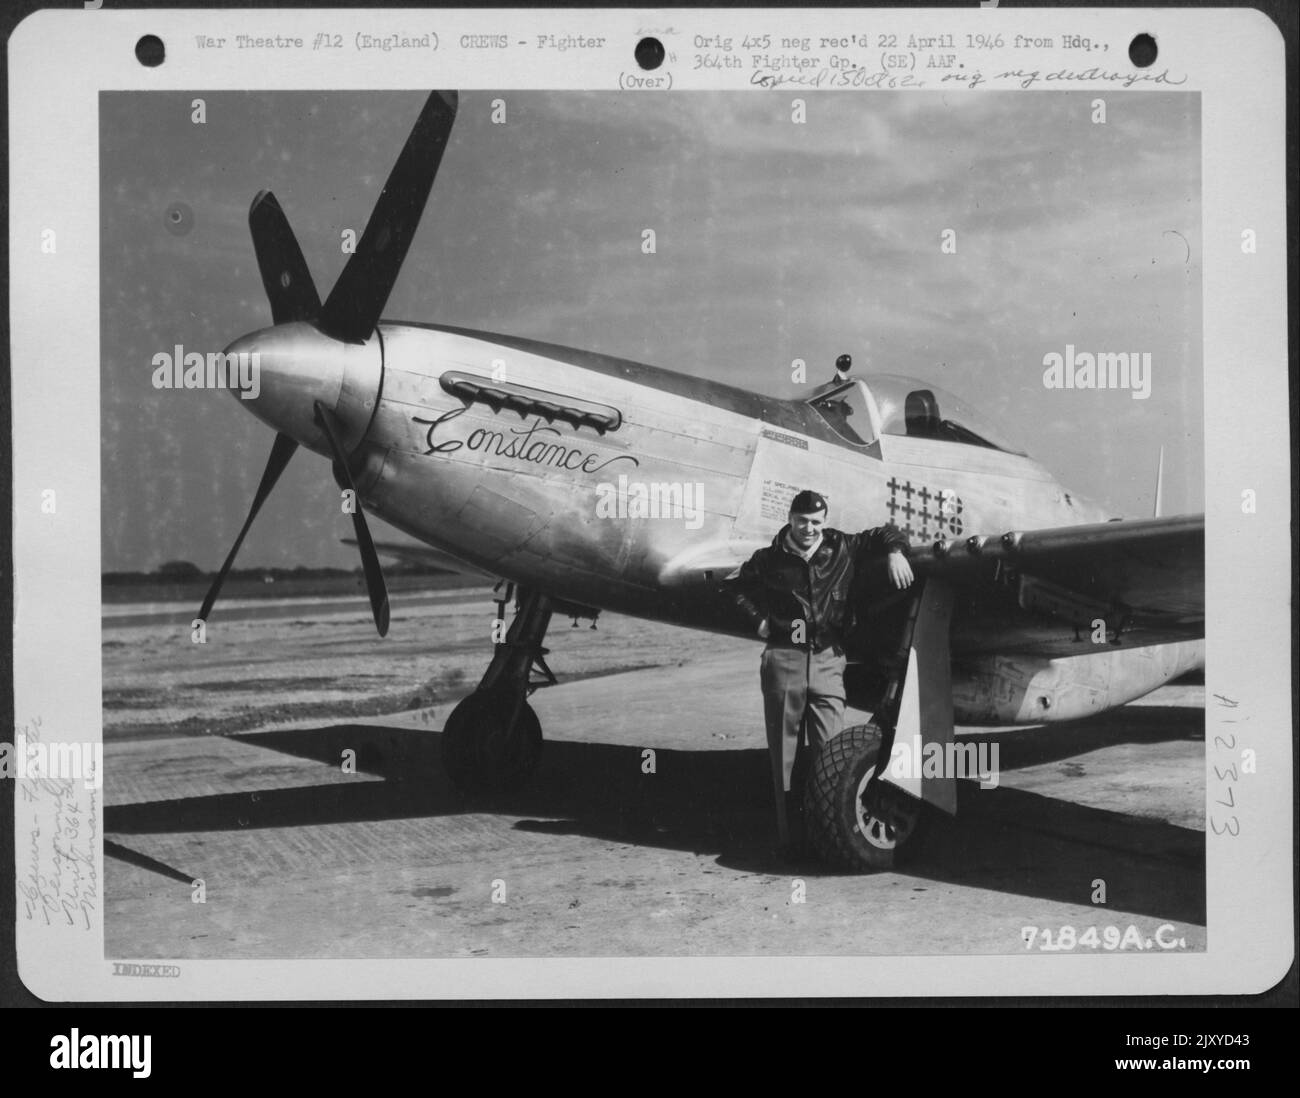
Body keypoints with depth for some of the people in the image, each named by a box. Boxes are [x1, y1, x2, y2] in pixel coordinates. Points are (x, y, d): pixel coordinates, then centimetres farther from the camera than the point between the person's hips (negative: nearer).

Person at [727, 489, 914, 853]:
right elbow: (739, 585, 22)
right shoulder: (770, 559, 4)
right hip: (784, 658, 0)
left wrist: (895, 553, -5)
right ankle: (791, 835, 9)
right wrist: (759, 618, 10)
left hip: (827, 659, 0)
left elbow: (886, 534, 16)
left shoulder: (843, 549, 4)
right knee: (785, 752, 3)